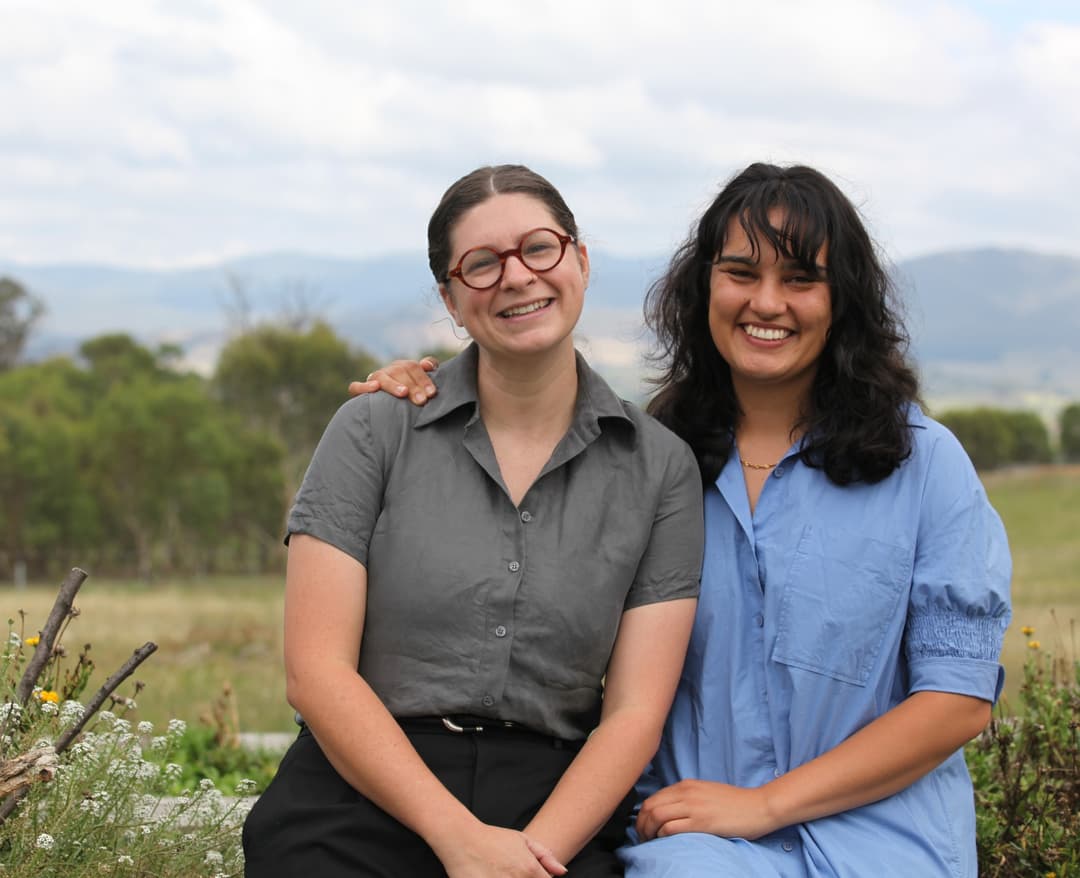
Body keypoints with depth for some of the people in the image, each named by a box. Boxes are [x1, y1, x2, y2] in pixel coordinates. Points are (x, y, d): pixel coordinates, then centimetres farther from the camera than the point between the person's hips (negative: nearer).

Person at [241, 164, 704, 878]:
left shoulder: (659, 467, 8)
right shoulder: (373, 432, 4)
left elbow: (635, 711, 4)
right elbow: (317, 672, -2)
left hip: (558, 817, 1)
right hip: (361, 802, -1)